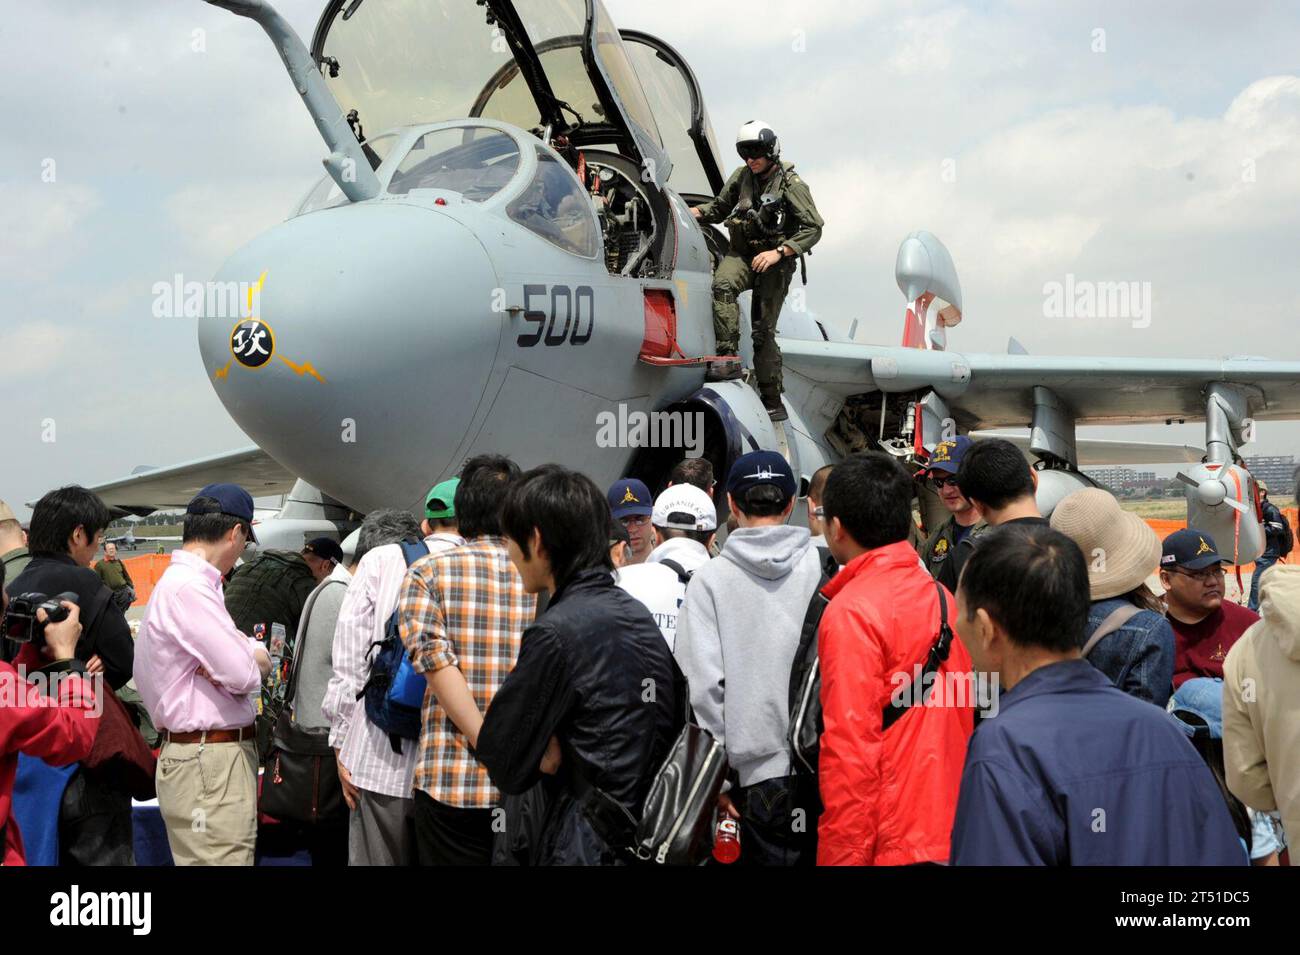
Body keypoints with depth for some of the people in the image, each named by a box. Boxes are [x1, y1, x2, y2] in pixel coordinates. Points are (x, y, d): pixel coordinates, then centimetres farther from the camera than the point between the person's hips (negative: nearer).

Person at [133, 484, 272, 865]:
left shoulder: (180, 583, 17)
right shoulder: (188, 588, -16)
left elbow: (262, 657, 13)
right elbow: (244, 675, -20)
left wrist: (247, 654, -10)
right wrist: (250, 659, 2)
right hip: (210, 762, -10)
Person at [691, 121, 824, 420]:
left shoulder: (791, 184, -10)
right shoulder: (741, 177, 3)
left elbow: (813, 228, -13)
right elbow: (719, 208, 17)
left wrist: (778, 253, -23)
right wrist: (692, 212, -4)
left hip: (775, 261, -3)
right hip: (742, 253, 4)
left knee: (763, 331, -3)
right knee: (723, 284, -31)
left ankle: (773, 401, 8)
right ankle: (729, 358, -32)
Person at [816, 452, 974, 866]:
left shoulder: (851, 611, -14)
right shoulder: (943, 598, 8)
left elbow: (851, 751, -17)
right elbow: (961, 721, 12)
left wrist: (841, 858, -13)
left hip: (890, 846, -7)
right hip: (951, 835, 7)